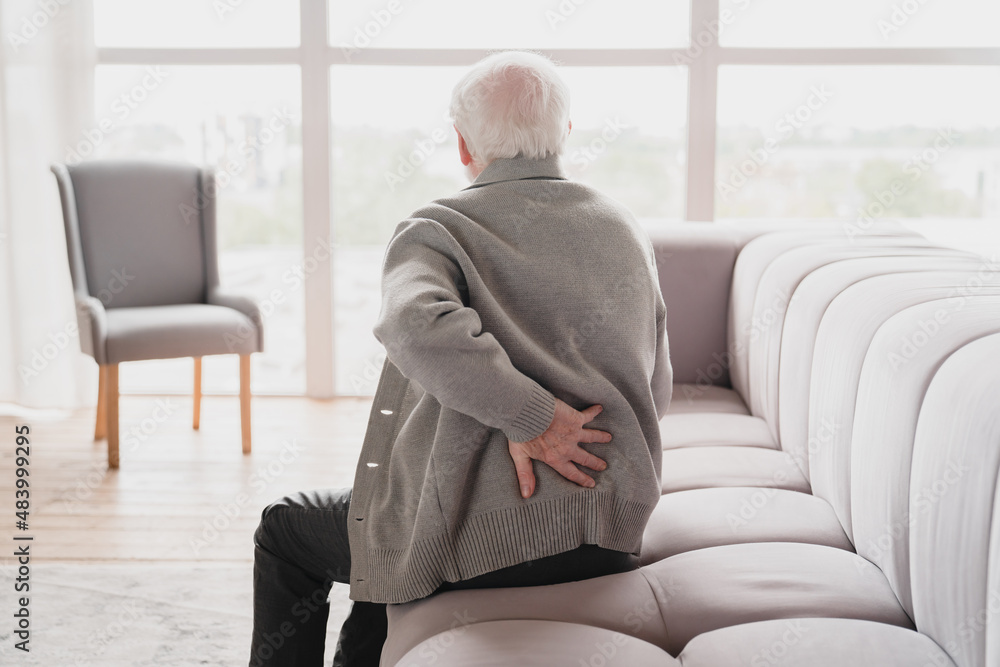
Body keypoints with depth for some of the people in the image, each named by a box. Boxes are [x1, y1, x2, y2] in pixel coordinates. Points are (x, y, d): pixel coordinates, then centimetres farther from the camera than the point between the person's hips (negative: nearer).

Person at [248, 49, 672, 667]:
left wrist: (531, 417, -22)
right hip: (614, 533, 6)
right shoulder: (631, 233, 8)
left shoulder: (436, 231, -8)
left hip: (492, 538, -6)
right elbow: (656, 390, 15)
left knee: (286, 532, 20)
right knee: (378, 543, 31)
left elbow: (417, 326, -32)